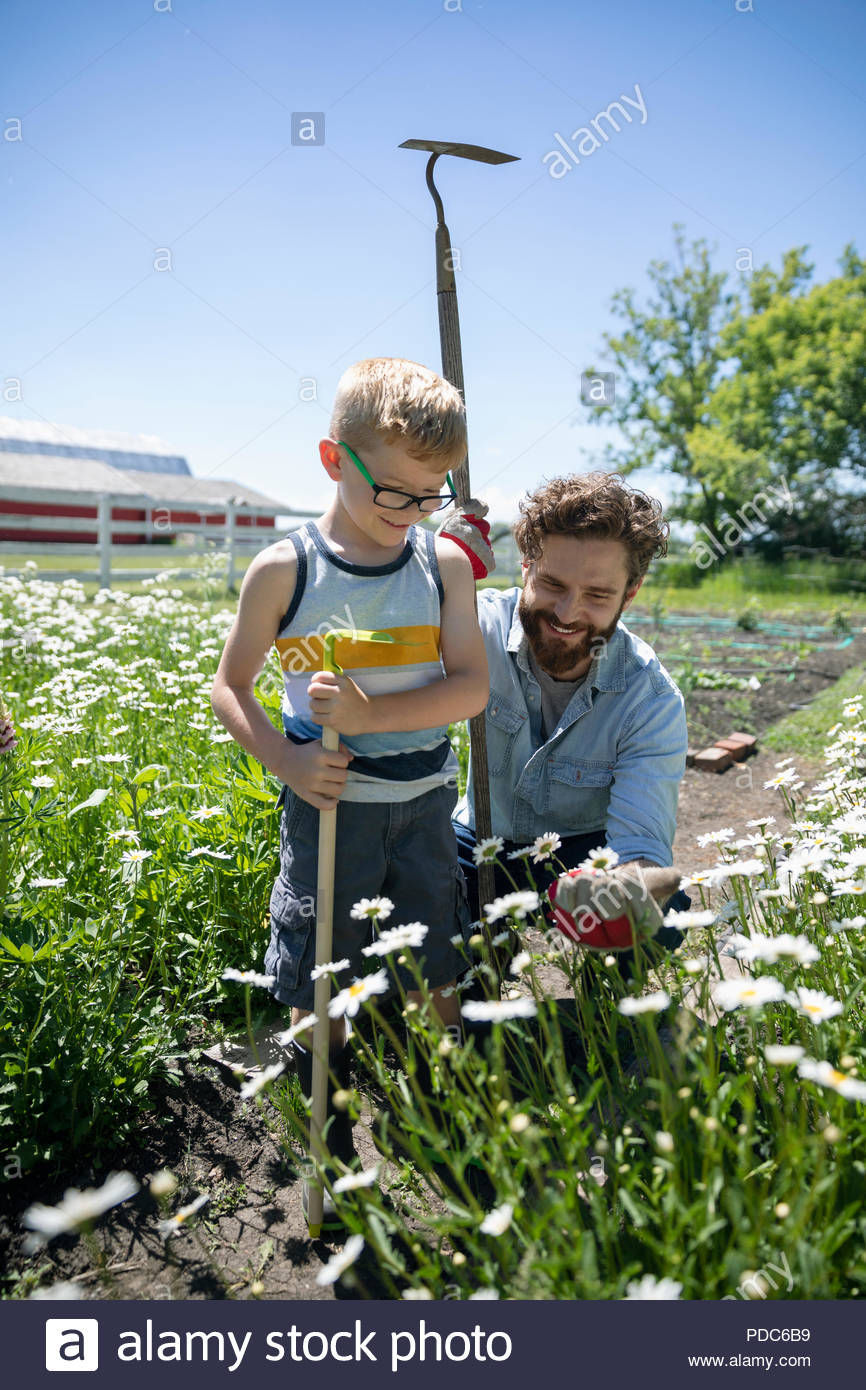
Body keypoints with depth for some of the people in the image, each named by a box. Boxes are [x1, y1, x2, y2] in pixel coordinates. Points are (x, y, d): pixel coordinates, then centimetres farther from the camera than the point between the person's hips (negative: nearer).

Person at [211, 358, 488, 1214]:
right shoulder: (283, 570, -7)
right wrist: (287, 761, -16)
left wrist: (373, 712, -22)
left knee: (435, 985, 13)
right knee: (316, 990, 10)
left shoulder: (446, 563, -3)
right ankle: (332, 1163, 33)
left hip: (422, 805, 2)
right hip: (325, 804, -1)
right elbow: (230, 686, -1)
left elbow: (471, 687, -8)